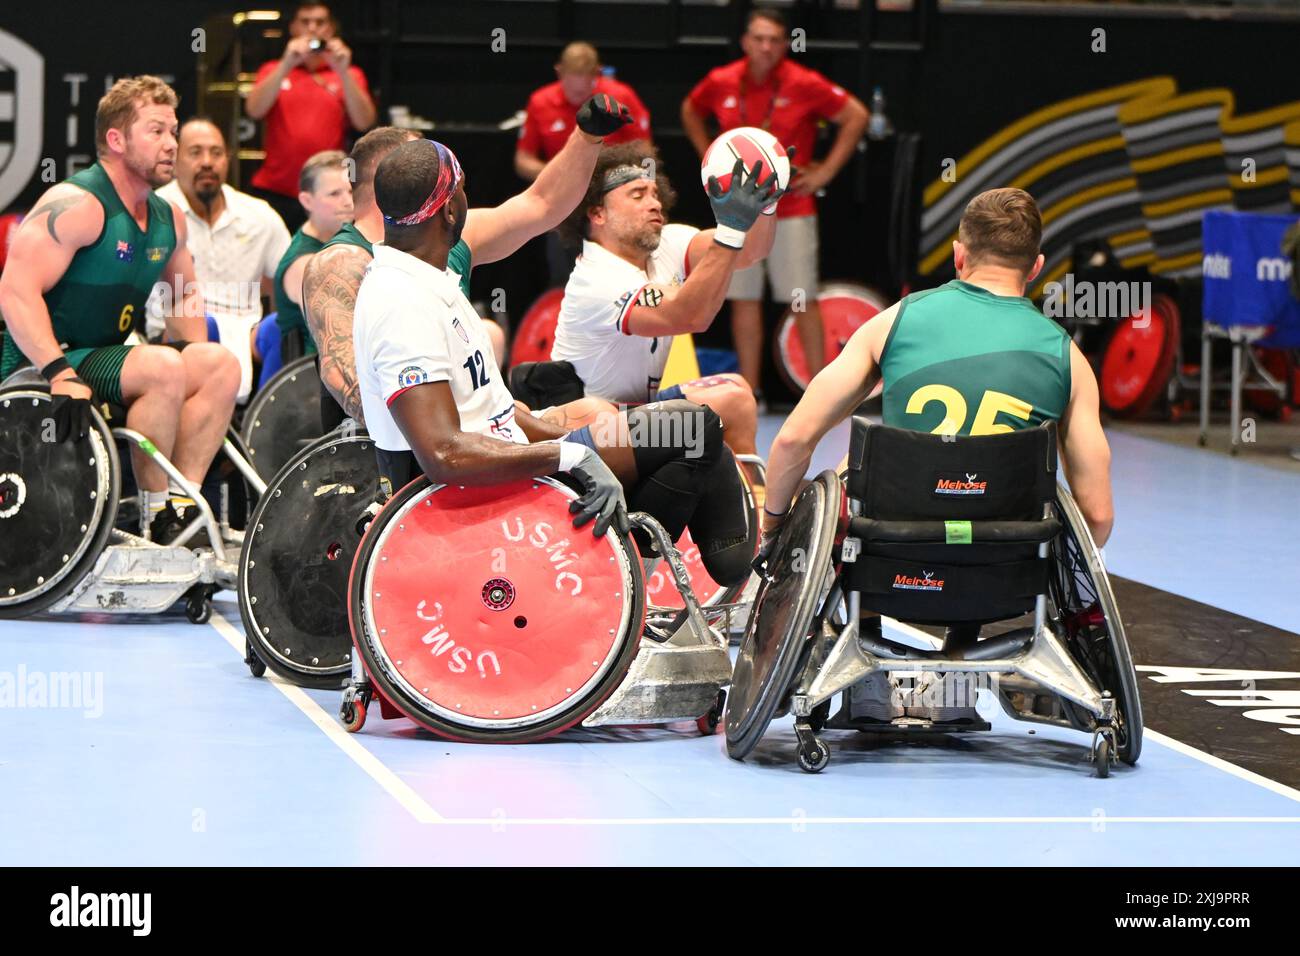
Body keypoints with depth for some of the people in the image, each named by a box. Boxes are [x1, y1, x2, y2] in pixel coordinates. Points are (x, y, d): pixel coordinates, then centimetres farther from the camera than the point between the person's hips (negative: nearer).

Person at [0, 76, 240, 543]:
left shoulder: (169, 219, 9)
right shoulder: (78, 204, -17)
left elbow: (185, 295, 25)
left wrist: (195, 369, 9)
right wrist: (61, 376, -35)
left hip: (100, 360, 9)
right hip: (38, 368, -9)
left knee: (221, 364, -7)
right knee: (163, 368, -29)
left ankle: (183, 499, -8)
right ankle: (154, 514, -19)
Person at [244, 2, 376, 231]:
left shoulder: (347, 75, 11)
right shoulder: (274, 71, 14)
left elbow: (364, 123, -4)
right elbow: (254, 110, -5)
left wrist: (343, 72, -14)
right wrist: (286, 65, -14)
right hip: (275, 193, 1)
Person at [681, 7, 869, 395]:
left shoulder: (804, 85, -9)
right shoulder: (721, 83, 1)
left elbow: (857, 116, -4)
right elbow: (690, 112, 21)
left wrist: (826, 170, -7)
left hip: (791, 209, -3)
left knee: (803, 300, -2)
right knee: (743, 298, 5)